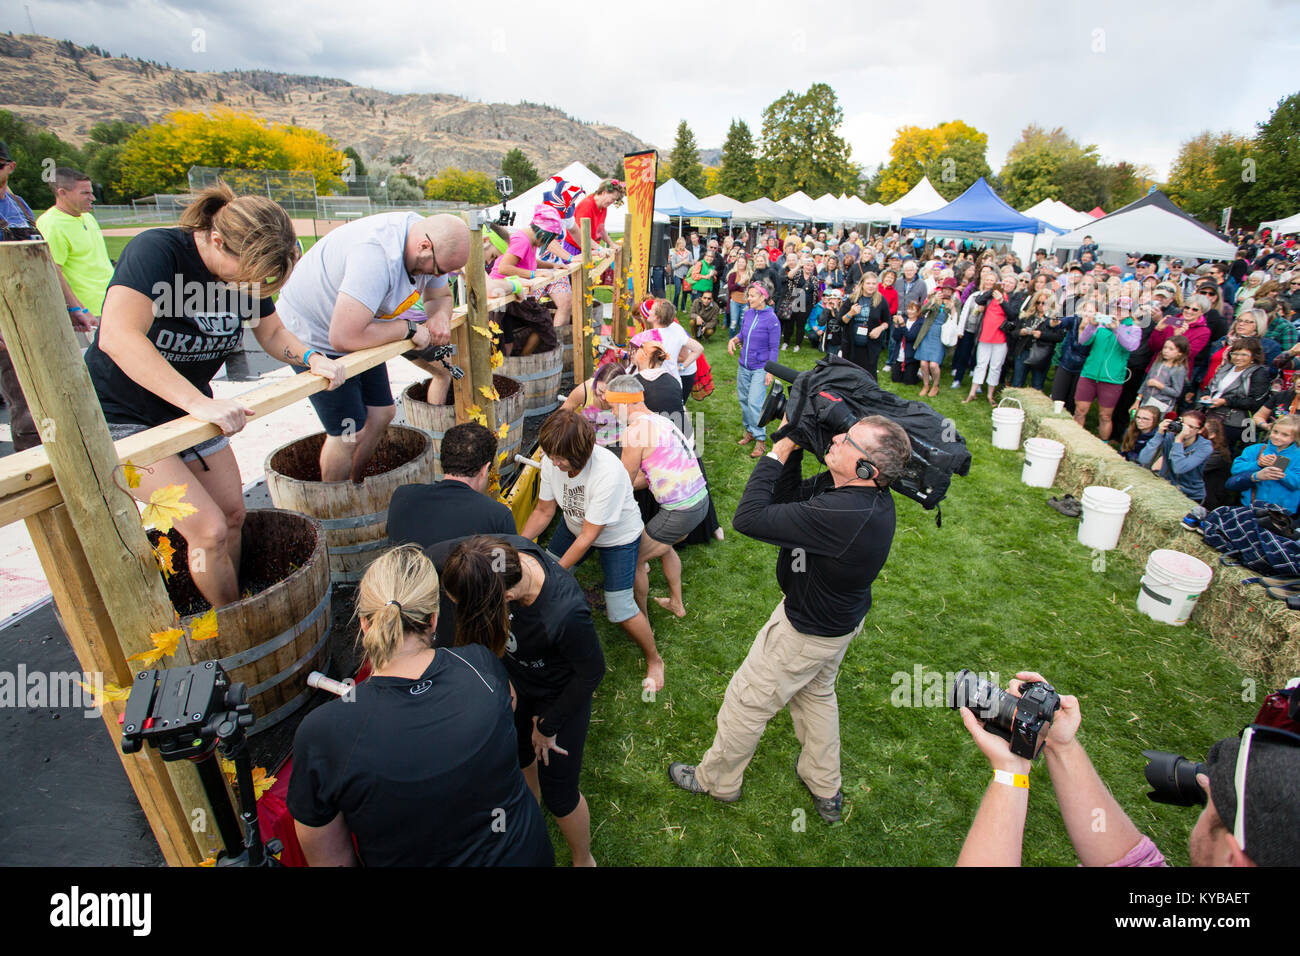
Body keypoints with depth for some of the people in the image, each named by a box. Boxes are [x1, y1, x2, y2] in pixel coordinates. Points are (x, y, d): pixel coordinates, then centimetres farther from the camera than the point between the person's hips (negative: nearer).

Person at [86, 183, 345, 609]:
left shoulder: (245, 270, -5)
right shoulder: (157, 250, -26)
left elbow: (271, 332, 7)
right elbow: (118, 337, -38)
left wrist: (312, 359, -14)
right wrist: (200, 403, -45)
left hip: (189, 410, 7)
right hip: (122, 419, -7)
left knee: (232, 516, 11)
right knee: (209, 529, -12)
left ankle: (231, 607, 32)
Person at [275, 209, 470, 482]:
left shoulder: (430, 247, -11)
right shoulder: (377, 254, -38)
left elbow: (441, 296, 8)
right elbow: (344, 338, -40)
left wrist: (440, 316, -16)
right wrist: (409, 328, -28)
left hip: (358, 331, 8)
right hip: (312, 335, -8)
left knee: (382, 413, 9)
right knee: (349, 433, -7)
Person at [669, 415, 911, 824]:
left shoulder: (842, 514, -41)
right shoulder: (865, 493, -11)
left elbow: (748, 518, -38)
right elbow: (789, 499, -2)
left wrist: (776, 456, -29)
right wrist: (792, 452, -16)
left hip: (806, 631, -9)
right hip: (840, 616, 9)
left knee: (746, 700, 13)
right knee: (816, 693, 31)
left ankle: (716, 780, 40)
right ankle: (825, 791, 53)